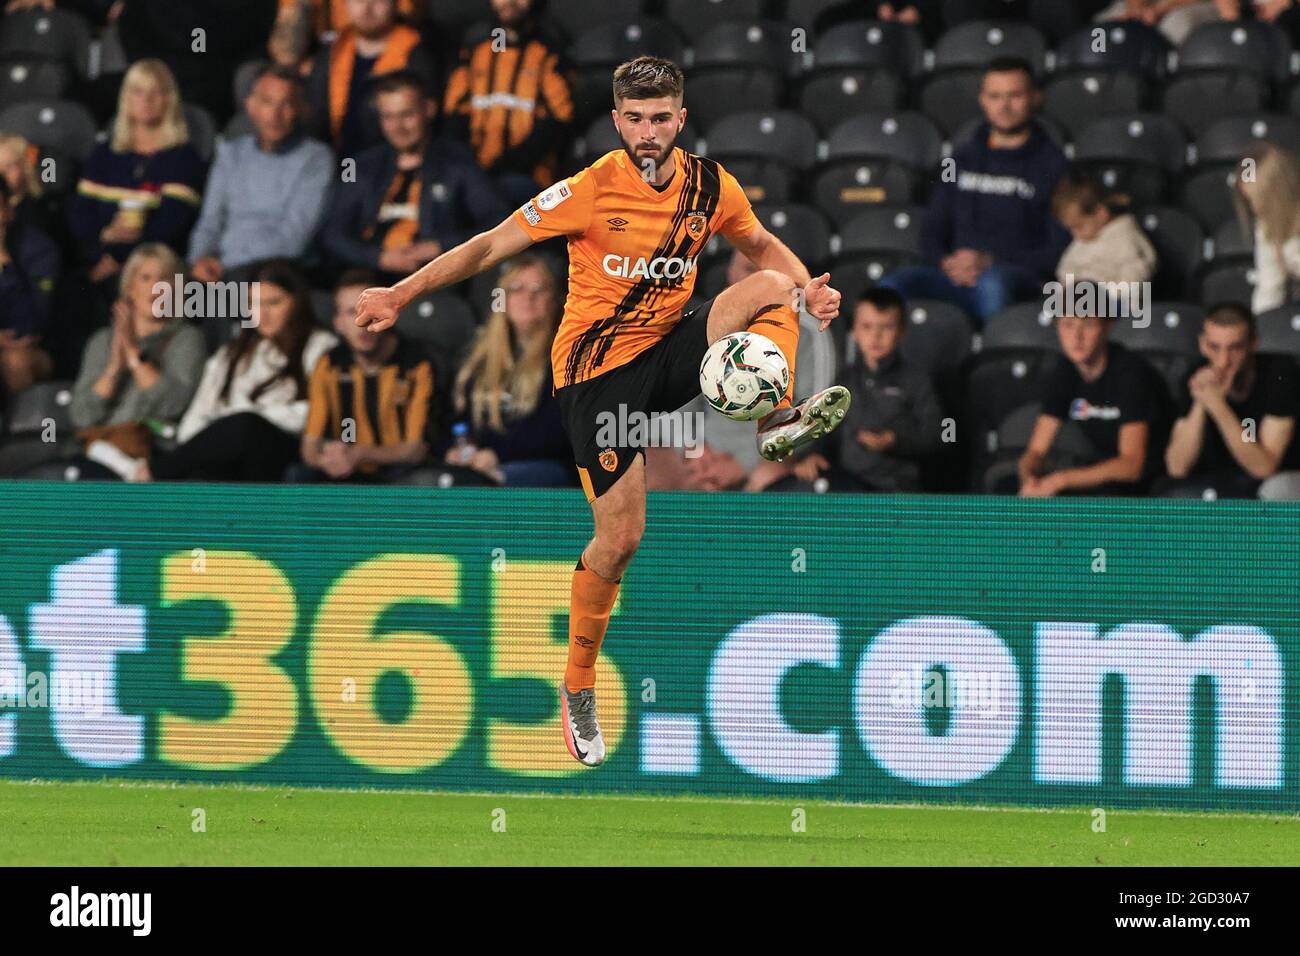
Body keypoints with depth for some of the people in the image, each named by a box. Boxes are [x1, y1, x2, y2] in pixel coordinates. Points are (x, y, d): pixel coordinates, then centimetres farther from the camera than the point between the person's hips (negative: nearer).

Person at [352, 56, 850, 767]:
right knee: (620, 536, -8)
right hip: (597, 370, -4)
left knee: (772, 286, -18)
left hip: (668, 350, 4)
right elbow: (490, 247, -10)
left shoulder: (710, 184, -2)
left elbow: (761, 246, 17)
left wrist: (808, 288, -3)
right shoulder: (591, 190, -15)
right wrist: (400, 294, -14)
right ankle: (577, 688, 10)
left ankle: (778, 424, -31)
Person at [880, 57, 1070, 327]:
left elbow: (1059, 251, 1)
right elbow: (931, 233, 25)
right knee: (892, 286, -27)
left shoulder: (1053, 165, 8)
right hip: (957, 279, 4)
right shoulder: (963, 160, 24)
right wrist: (946, 262, 0)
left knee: (993, 282, -41)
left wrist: (991, 263, -11)